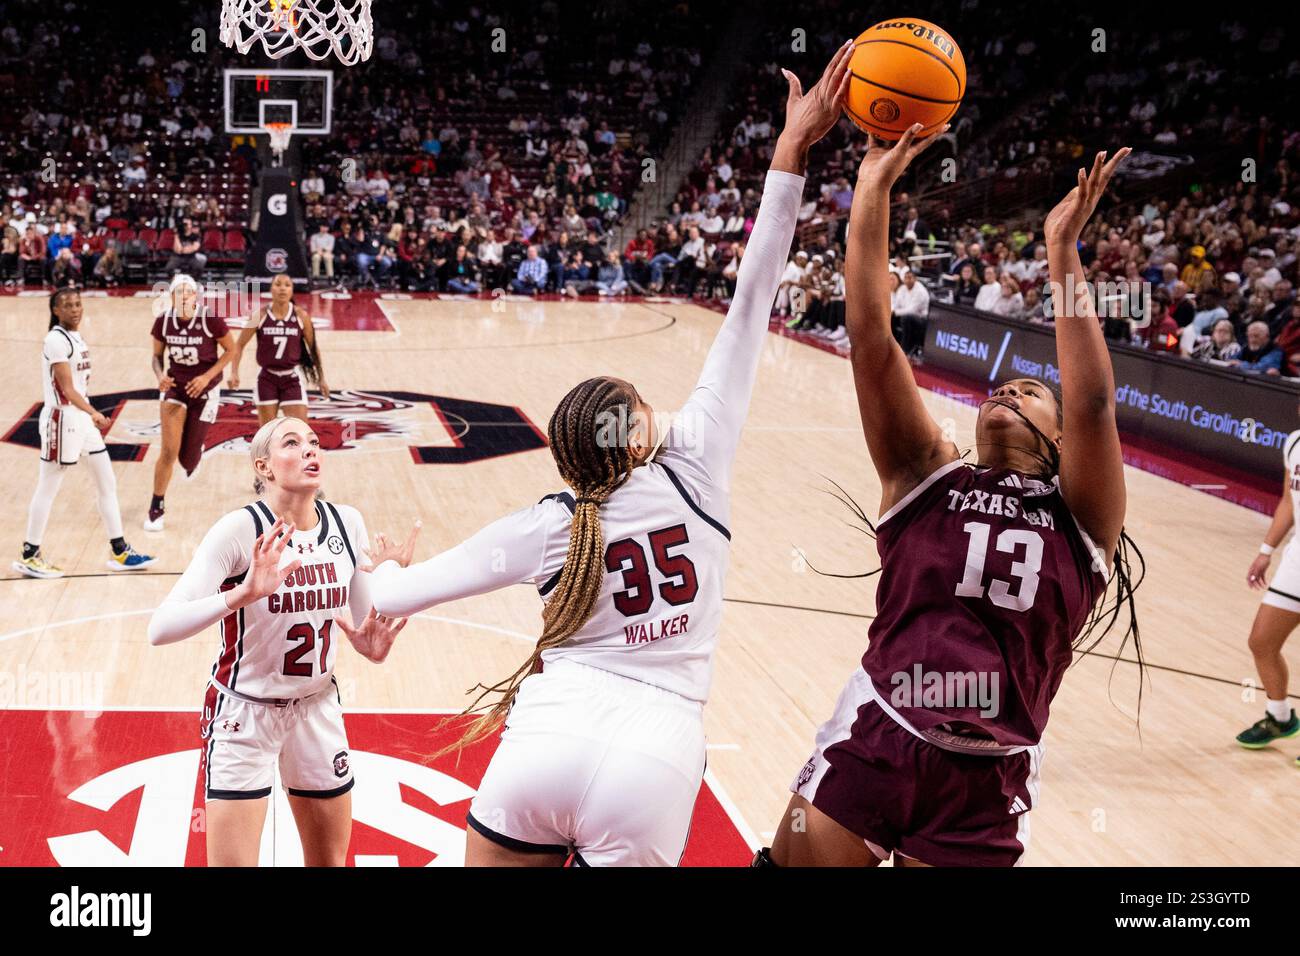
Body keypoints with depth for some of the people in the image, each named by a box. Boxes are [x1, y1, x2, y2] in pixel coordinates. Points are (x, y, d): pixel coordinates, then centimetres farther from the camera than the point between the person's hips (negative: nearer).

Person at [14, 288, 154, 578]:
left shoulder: (76, 337, 12)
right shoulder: (56, 340, -16)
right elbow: (66, 388, -23)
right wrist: (93, 413, -32)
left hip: (83, 417, 9)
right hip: (62, 419, -9)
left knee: (107, 482, 10)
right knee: (48, 488, 0)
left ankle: (120, 552, 16)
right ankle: (29, 556, 11)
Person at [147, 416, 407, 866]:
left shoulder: (346, 523, -5)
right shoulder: (240, 529, -20)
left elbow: (364, 619, 8)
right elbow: (160, 628, -28)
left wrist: (370, 644, -15)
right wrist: (243, 593, -41)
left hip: (318, 710, 5)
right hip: (243, 714, -5)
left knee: (331, 862, 15)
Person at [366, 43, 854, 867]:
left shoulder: (545, 526, 5)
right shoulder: (696, 473, 3)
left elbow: (391, 596, 11)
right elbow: (749, 314, 2)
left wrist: (390, 565, 36)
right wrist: (792, 152, 4)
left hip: (545, 739, 1)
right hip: (653, 763, 0)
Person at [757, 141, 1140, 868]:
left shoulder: (1083, 515, 3)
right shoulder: (927, 475, 5)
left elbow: (1094, 402, -16)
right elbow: (871, 340, -5)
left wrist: (1063, 252, -14)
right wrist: (874, 189, -9)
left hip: (990, 780, 0)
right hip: (872, 742, 0)